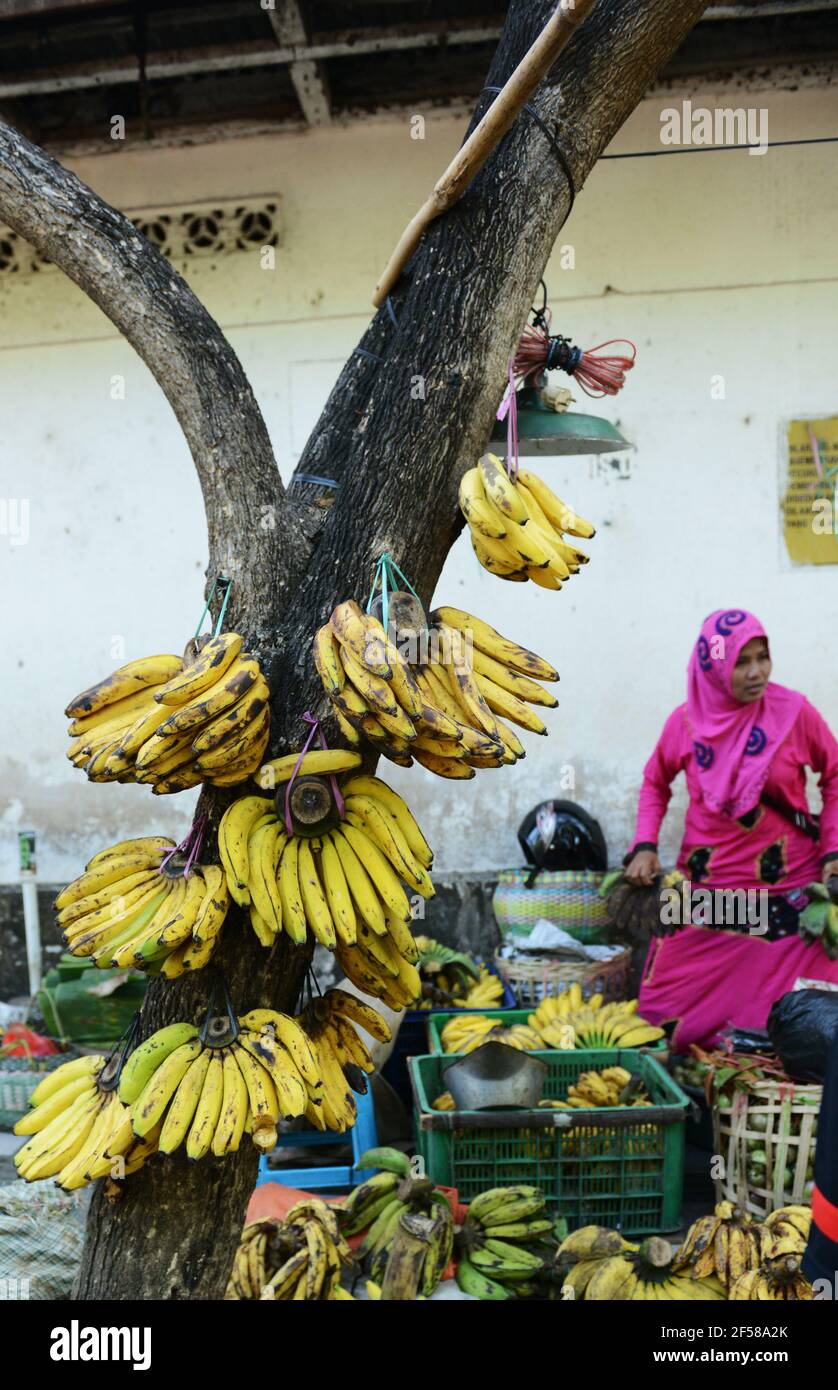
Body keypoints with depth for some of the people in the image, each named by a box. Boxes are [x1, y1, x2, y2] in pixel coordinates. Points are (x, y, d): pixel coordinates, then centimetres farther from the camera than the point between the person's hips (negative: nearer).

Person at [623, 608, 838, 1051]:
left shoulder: (795, 712, -9)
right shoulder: (686, 721, -4)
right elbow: (655, 782, 12)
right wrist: (644, 845, 0)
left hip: (789, 889, -1)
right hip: (707, 887, 1)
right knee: (671, 1009, 6)